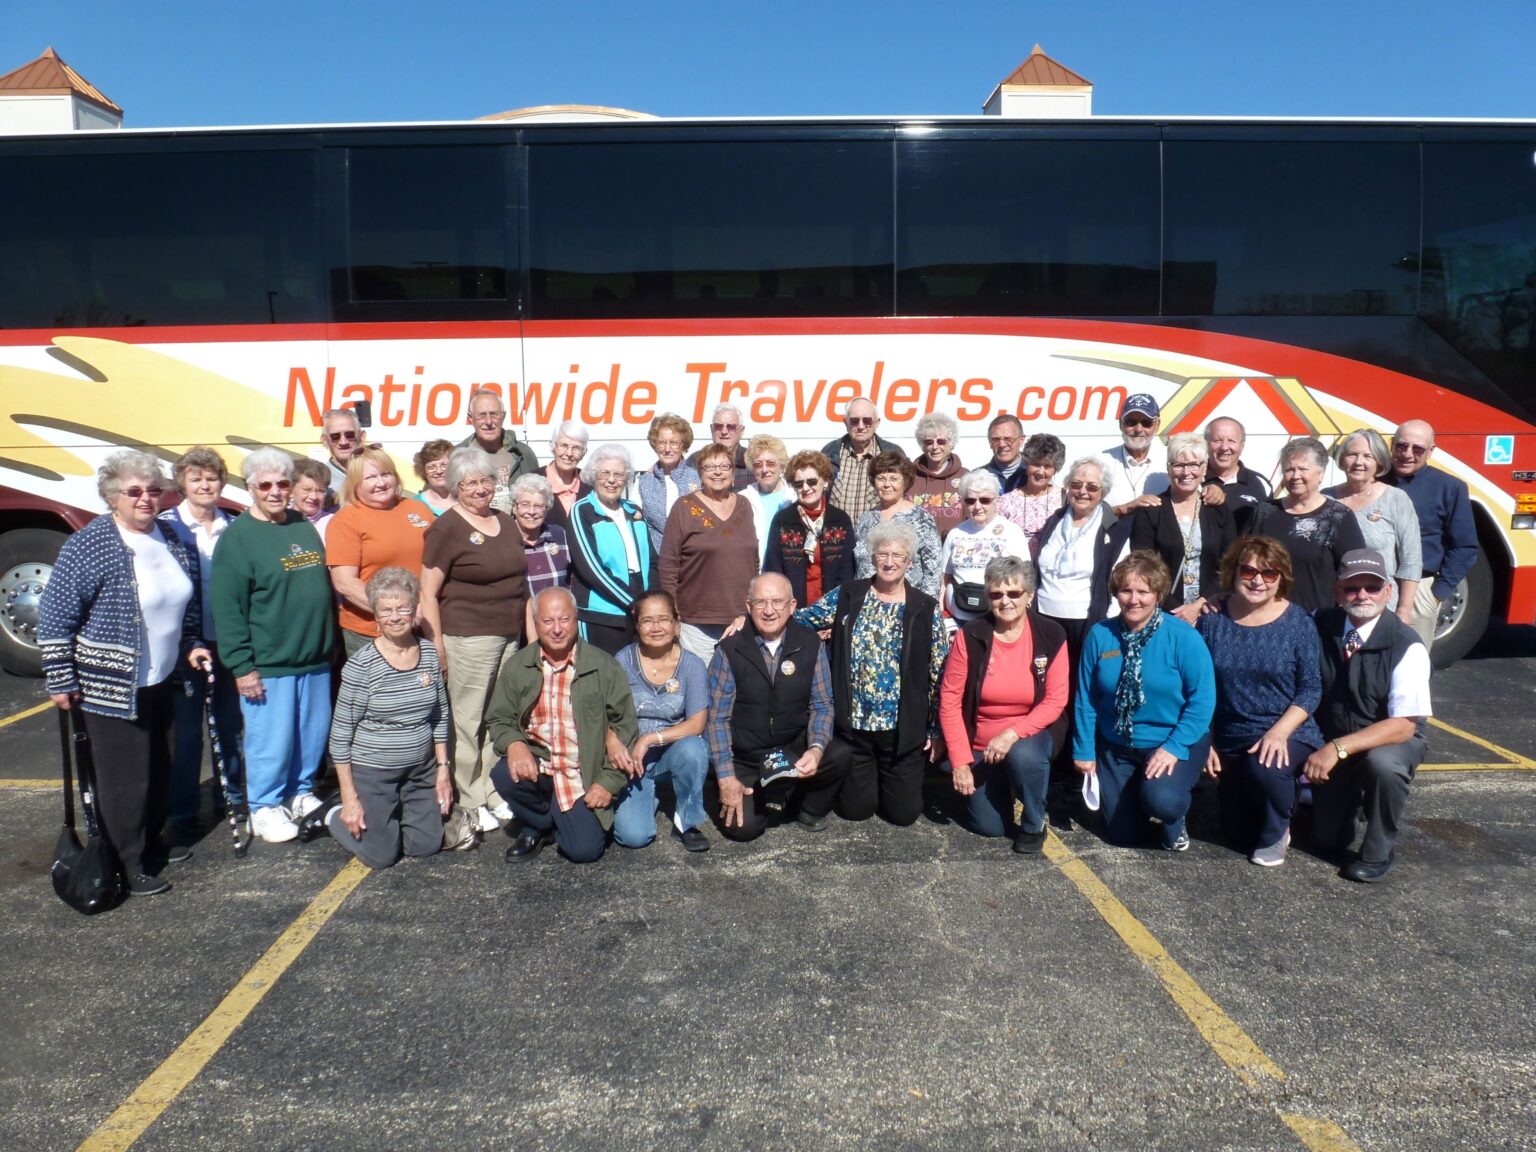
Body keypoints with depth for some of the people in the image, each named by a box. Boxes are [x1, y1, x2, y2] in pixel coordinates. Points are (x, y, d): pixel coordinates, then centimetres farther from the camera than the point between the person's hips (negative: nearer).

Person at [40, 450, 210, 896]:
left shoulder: (171, 540, 5)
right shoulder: (89, 546, -16)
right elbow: (55, 617, -14)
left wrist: (190, 645, 13)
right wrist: (61, 681, -13)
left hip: (159, 681, 7)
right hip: (111, 687, -7)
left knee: (159, 767, 17)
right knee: (124, 776, 0)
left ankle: (150, 843, 36)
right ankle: (125, 867, 14)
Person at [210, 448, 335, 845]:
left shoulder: (306, 527, 11)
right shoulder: (237, 536, -8)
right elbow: (227, 609, -12)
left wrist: (330, 643, 19)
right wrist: (241, 666, -15)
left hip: (316, 660, 6)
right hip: (267, 665, -6)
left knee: (314, 733, 13)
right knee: (271, 739, 2)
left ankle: (301, 793, 33)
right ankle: (265, 808, 20)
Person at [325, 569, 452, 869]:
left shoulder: (429, 653, -3)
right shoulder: (361, 664, -17)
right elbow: (340, 732, -12)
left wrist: (443, 769, 6)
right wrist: (349, 796, -12)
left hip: (421, 771, 5)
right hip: (372, 773, -5)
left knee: (426, 846, 13)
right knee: (382, 856, 5)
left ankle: (392, 815, 39)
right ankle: (336, 817, 30)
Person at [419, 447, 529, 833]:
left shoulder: (505, 523, 14)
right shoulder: (446, 528, -6)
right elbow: (428, 592, -9)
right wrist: (437, 646, -12)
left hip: (510, 636, 6)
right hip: (468, 638, -6)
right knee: (467, 721, 0)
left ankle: (495, 794, 24)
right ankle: (471, 802, 11)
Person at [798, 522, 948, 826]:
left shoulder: (926, 609, -4)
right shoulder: (847, 596, 0)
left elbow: (939, 673, 0)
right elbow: (801, 619, 3)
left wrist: (934, 729, -1)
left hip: (903, 729, -1)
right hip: (852, 725, 1)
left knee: (903, 812, 8)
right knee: (855, 809, 9)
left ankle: (901, 779, 41)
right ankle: (867, 780, 42)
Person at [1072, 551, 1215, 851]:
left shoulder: (1183, 637, -16)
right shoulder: (1099, 635, -9)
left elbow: (1202, 699, -16)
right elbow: (1086, 699, -2)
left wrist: (1174, 748, -24)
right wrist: (1084, 750, -1)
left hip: (1174, 741, -3)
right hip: (1117, 745, 3)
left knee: (1161, 800, -32)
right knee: (1120, 835, 6)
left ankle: (1173, 821, 7)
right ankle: (1137, 792, 39)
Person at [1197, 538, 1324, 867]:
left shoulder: (1297, 621, -10)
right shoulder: (1212, 620, -4)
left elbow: (1311, 688, -10)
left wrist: (1279, 731, -24)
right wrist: (1206, 742, -1)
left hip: (1288, 735, -3)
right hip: (1231, 740, 3)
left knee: (1265, 768, -38)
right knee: (1240, 836, 11)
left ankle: (1276, 833, -5)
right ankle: (1286, 793, 44)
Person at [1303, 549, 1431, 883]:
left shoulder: (1406, 646, -22)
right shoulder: (1321, 627, -10)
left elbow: (1403, 725, -27)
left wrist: (1339, 748, -37)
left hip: (1392, 741, -3)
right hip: (1333, 746, 4)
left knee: (1383, 763, -38)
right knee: (1328, 839, 7)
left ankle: (1379, 852, -13)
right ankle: (1353, 795, 40)